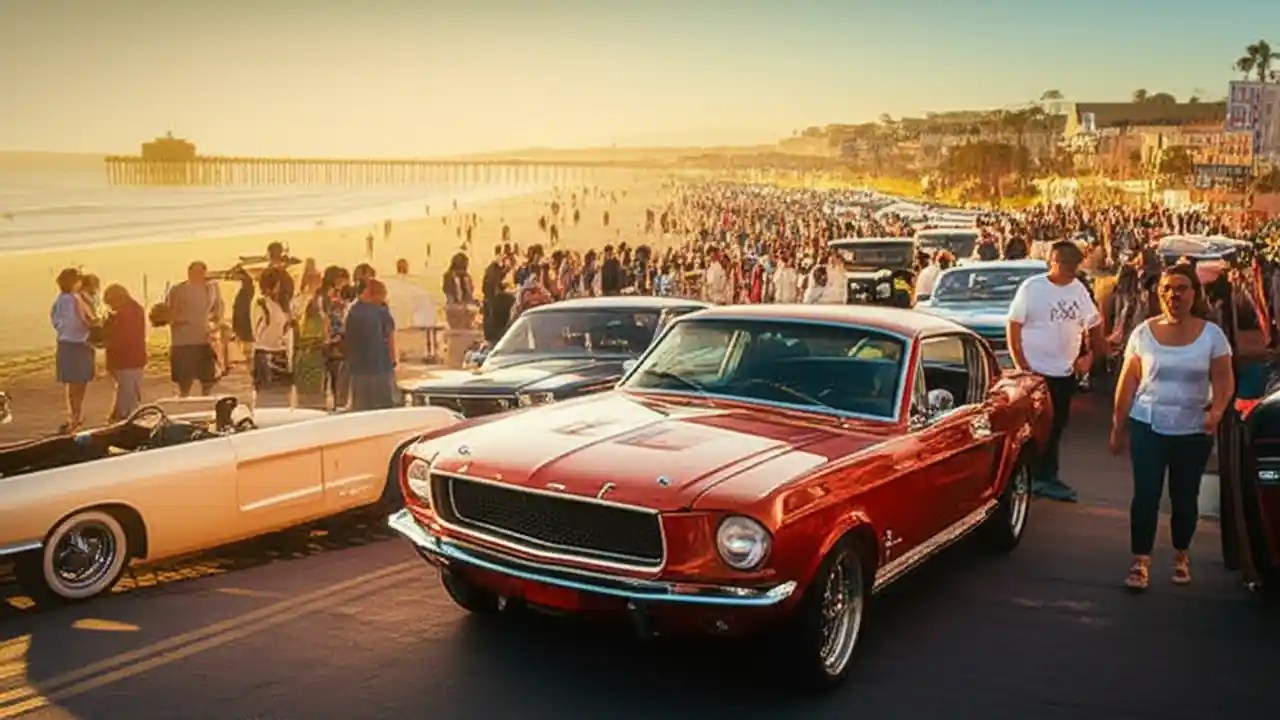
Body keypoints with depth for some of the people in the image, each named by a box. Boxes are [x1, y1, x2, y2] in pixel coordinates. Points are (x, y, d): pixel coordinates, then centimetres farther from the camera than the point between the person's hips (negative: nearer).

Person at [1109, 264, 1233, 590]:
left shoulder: (1211, 334, -2)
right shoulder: (1144, 333, 0)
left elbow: (1224, 380, -3)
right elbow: (1128, 382, 3)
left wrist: (1217, 410, -23)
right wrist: (1118, 426, 3)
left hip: (1193, 430, 0)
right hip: (1147, 426, 0)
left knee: (1185, 497, 10)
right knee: (1146, 495, -4)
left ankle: (1181, 556, 28)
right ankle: (1141, 561, 2)